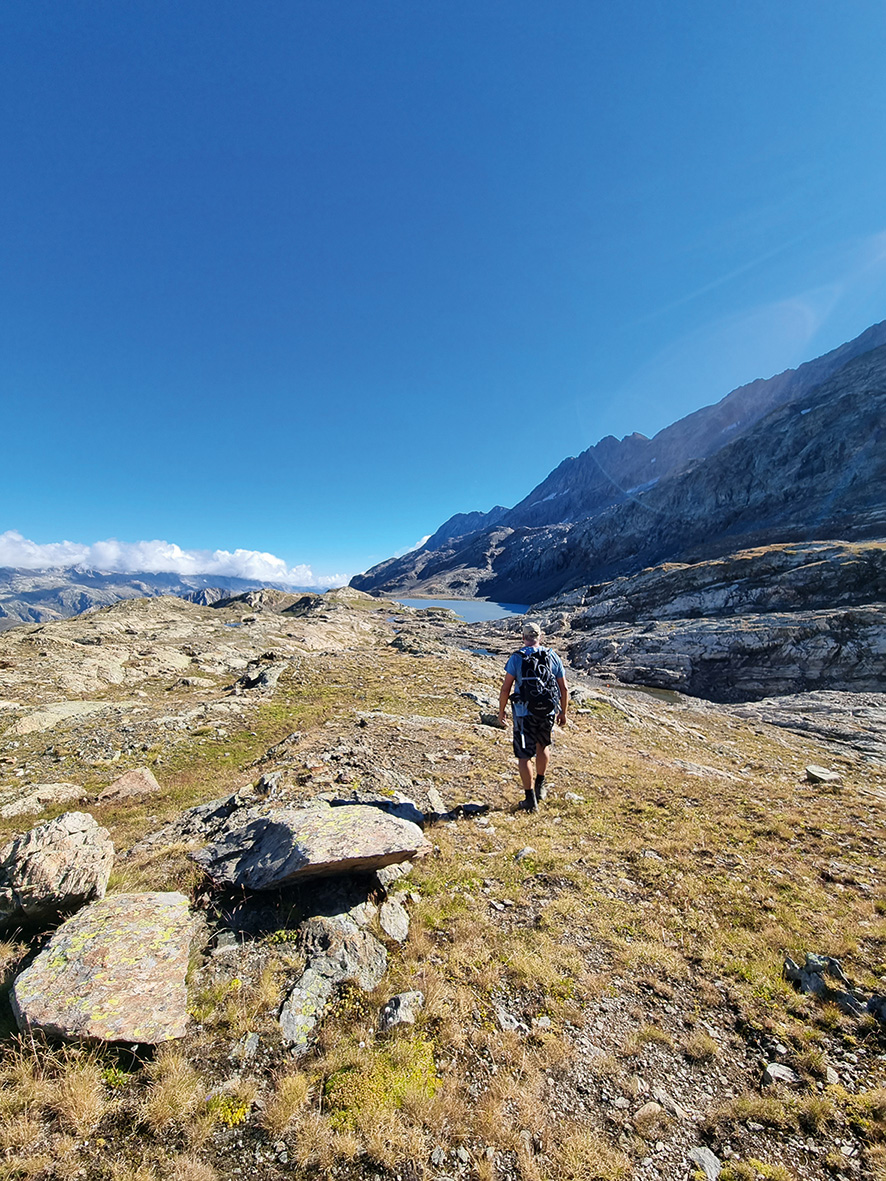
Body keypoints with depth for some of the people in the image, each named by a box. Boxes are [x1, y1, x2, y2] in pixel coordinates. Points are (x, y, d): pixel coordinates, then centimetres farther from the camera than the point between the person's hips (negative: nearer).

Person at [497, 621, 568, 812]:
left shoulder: (516, 658, -8)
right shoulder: (554, 657, 1)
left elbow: (505, 689, -9)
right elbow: (564, 690, 5)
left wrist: (501, 711, 3)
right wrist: (563, 712, 17)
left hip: (524, 714, -3)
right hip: (548, 713, 4)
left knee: (524, 756, 7)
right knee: (542, 746, 28)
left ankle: (530, 799, 11)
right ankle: (540, 786, 35)